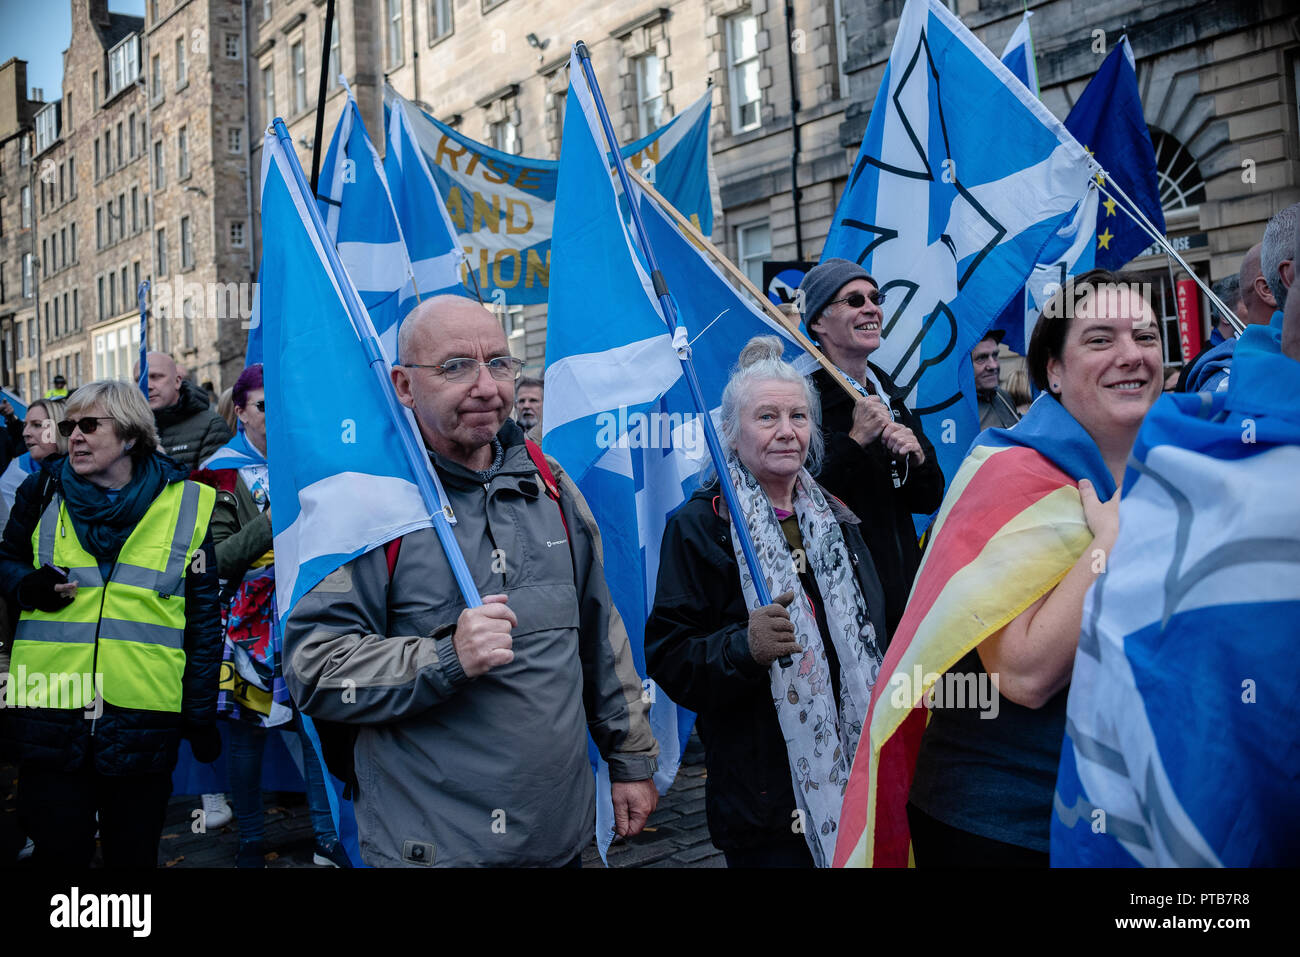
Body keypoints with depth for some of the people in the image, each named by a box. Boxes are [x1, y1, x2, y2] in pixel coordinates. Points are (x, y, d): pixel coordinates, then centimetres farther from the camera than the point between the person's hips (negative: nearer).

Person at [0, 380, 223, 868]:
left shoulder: (187, 506, -1)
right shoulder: (42, 492, 4)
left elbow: (204, 618, 2)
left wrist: (202, 714, 2)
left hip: (144, 725, -1)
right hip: (52, 715, 1)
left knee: (133, 853, 12)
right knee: (60, 850, 7)